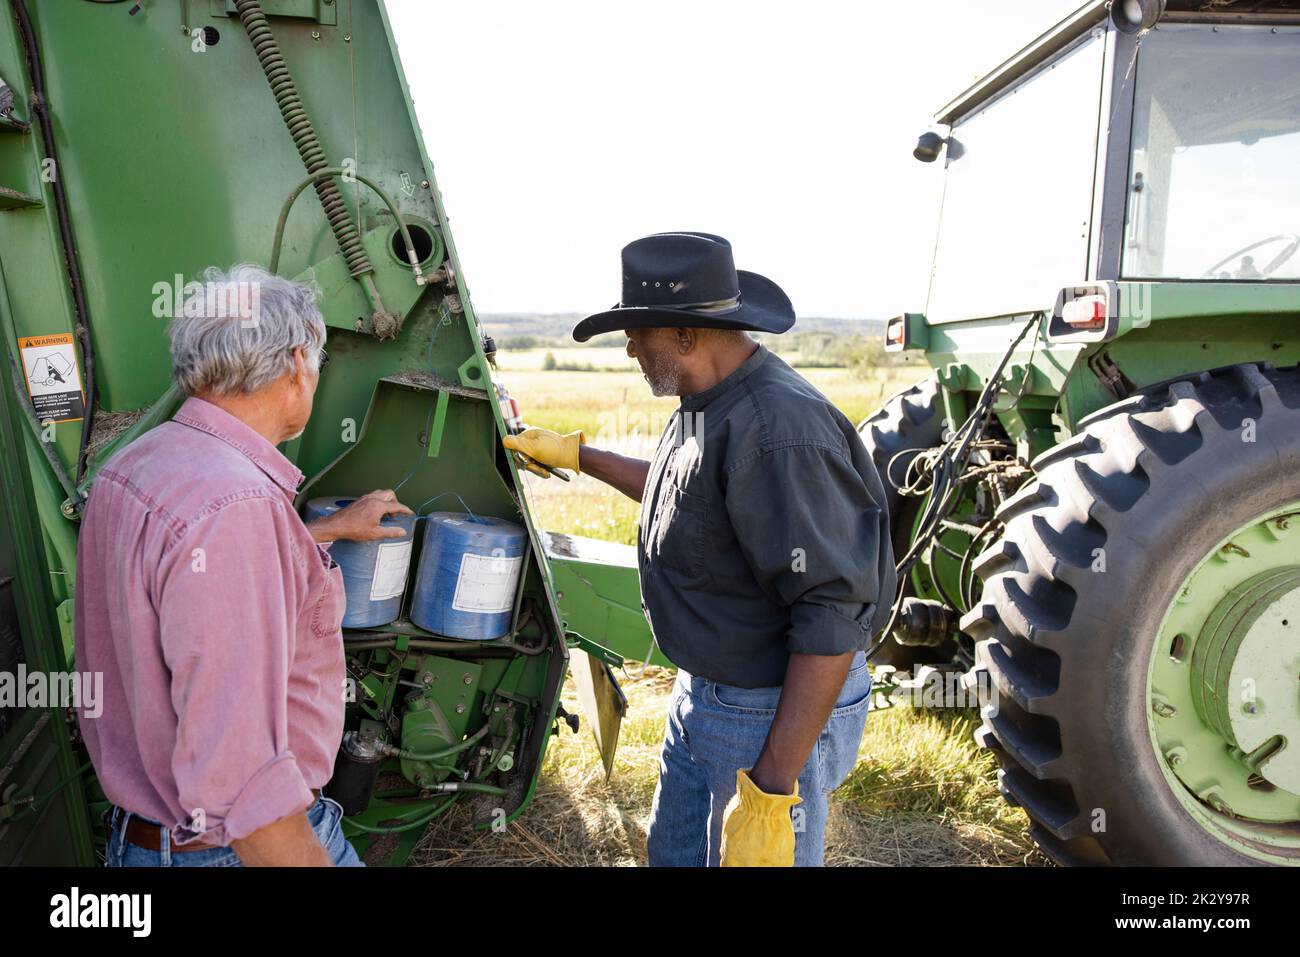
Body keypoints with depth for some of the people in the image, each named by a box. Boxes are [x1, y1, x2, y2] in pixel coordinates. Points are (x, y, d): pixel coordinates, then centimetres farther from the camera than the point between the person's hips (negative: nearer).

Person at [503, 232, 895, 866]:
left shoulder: (777, 433, -30)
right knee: (671, 853, 25)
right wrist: (577, 455, 22)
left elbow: (835, 618, -31)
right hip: (702, 692, 9)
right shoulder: (706, 403, 2)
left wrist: (771, 792, -29)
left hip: (780, 717, -9)